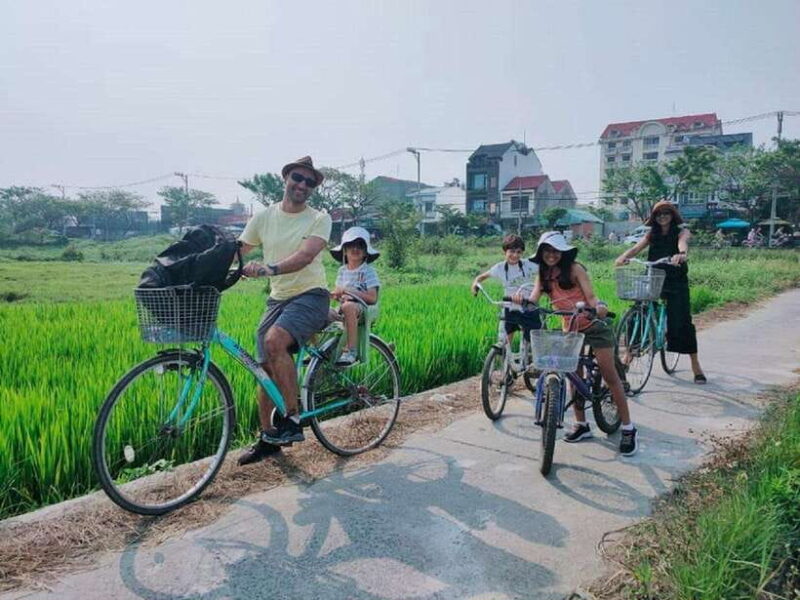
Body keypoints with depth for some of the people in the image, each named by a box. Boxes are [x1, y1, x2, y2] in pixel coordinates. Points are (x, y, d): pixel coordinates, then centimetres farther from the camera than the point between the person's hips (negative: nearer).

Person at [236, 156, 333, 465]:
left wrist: (269, 269, -39)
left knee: (274, 340, -31)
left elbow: (304, 256, -23)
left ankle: (293, 419, -18)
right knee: (266, 368, 4)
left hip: (310, 295, -5)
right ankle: (267, 438, 21)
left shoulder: (319, 219, -5)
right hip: (277, 299, 5)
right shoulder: (263, 217, 7)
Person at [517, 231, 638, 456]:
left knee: (610, 376, -3)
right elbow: (533, 299, -9)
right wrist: (520, 299, -31)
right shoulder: (543, 275, 3)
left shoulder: (574, 269, -11)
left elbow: (591, 297, -15)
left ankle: (628, 429, 3)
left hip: (593, 325, -5)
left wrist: (599, 307, -37)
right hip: (570, 328, 5)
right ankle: (581, 425, 22)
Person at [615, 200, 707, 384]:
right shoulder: (652, 234, 13)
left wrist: (681, 254, -46)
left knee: (682, 321, -6)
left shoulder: (681, 232, 3)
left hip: (676, 282, -3)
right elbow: (637, 247, -4)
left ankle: (696, 365, 6)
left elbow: (682, 243, -21)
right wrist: (623, 256, -26)